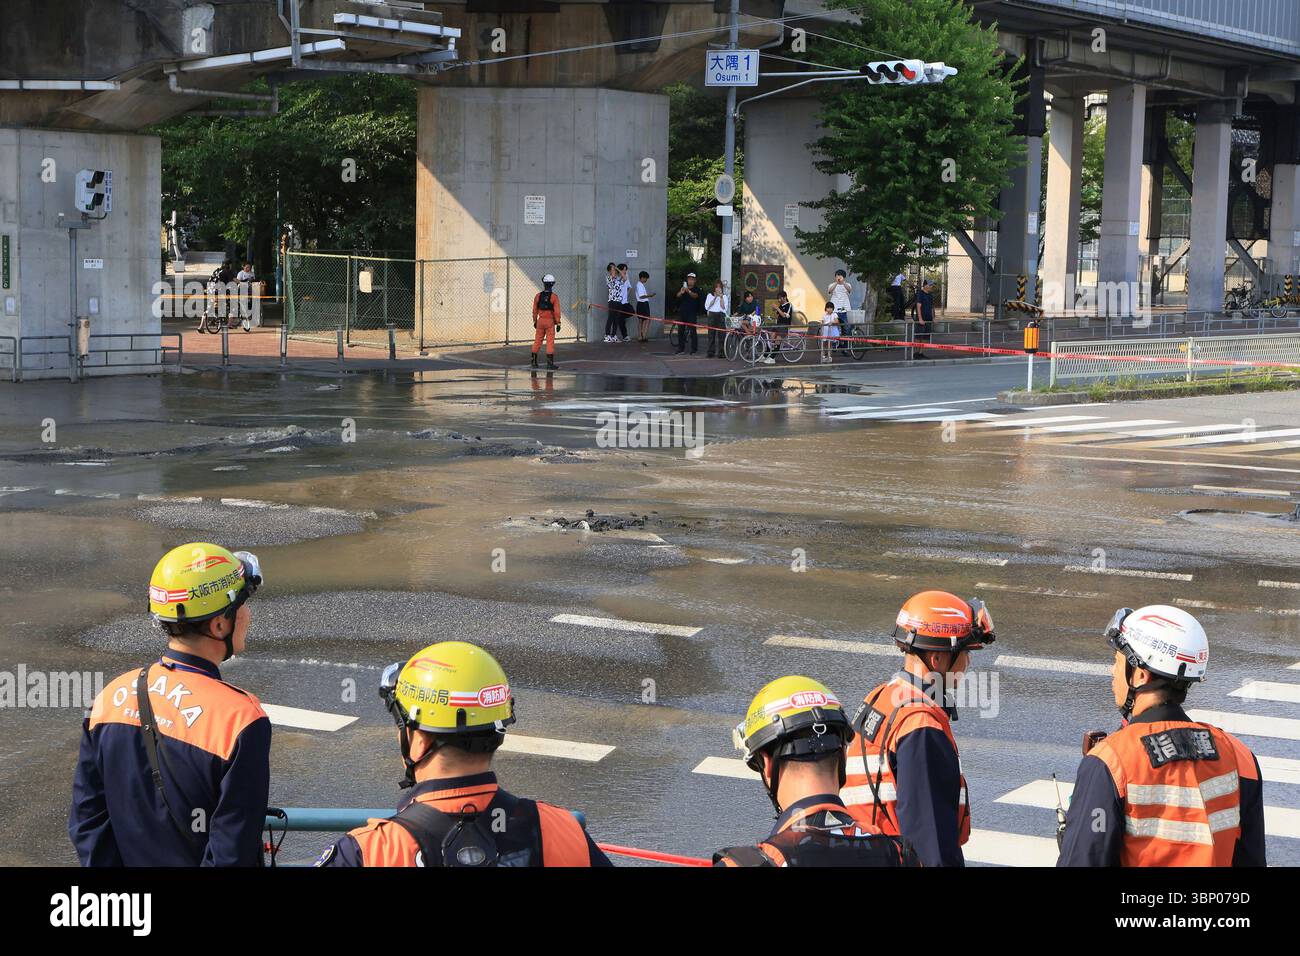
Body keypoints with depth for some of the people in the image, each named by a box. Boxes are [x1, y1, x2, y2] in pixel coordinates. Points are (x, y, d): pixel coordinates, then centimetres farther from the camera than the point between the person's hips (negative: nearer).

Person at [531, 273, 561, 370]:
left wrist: (534, 321, 18)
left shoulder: (538, 296, -1)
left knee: (537, 341, 12)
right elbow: (557, 311, -13)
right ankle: (550, 363, -3)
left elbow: (535, 310, 6)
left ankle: (534, 361, 16)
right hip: (550, 321, -3)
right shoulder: (554, 297, -12)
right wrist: (558, 324, -7)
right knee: (550, 342, -1)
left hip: (540, 321, 3)